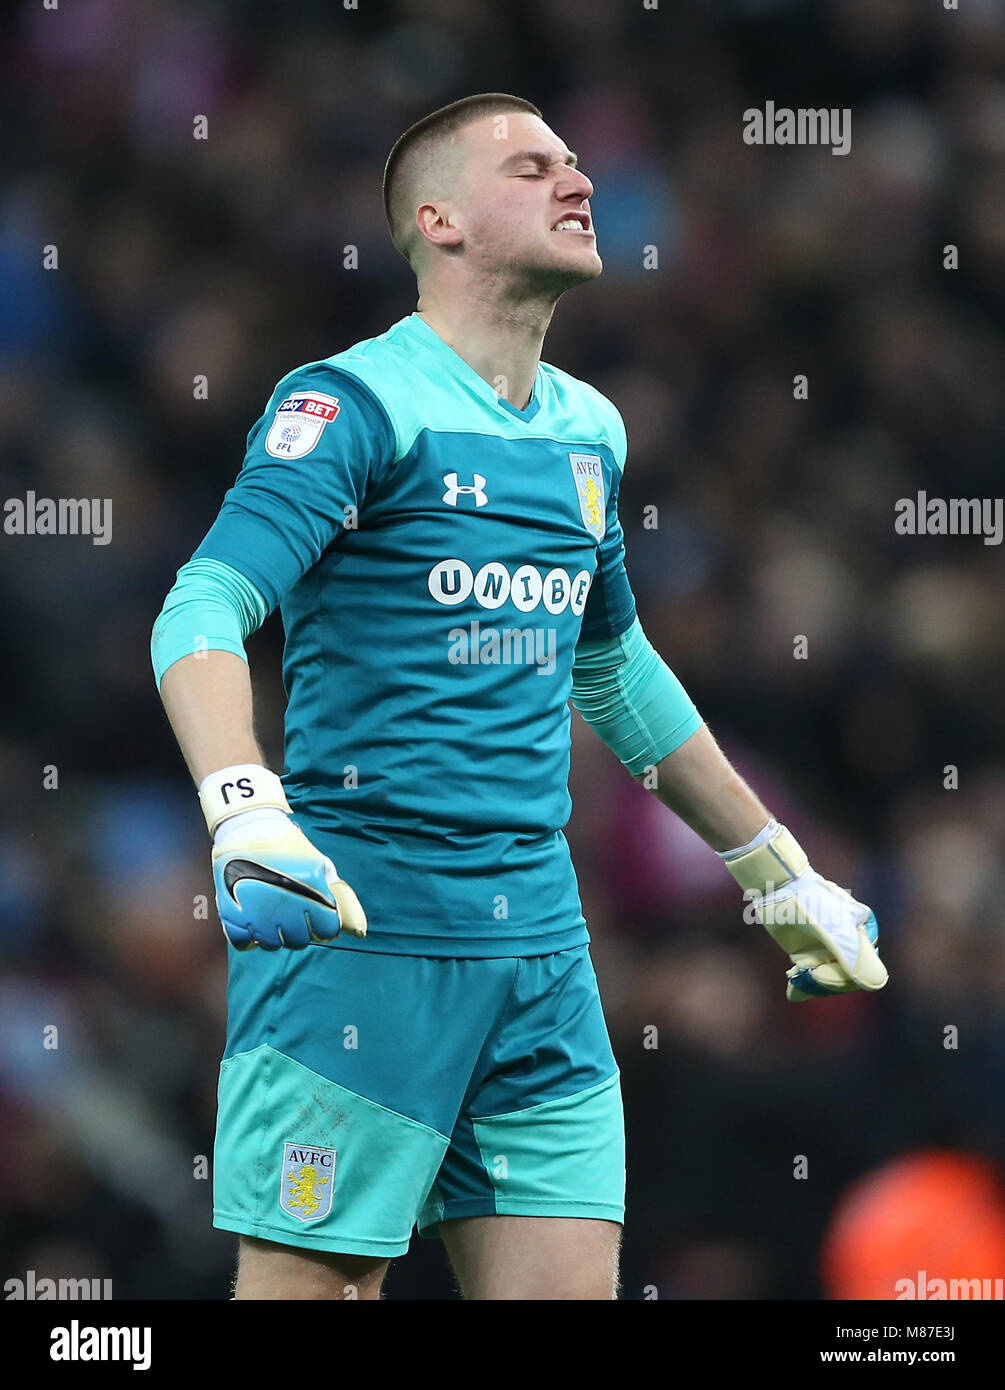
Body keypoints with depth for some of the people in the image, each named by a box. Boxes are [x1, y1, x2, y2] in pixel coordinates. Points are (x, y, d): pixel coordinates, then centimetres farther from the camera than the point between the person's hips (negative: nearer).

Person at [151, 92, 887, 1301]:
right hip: (361, 925, -7)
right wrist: (245, 812, -37)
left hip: (542, 947, 7)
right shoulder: (355, 403, -7)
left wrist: (781, 879, 35)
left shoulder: (589, 432, 16)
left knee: (569, 1285, 0)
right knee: (315, 1282, -7)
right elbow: (202, 611, -19)